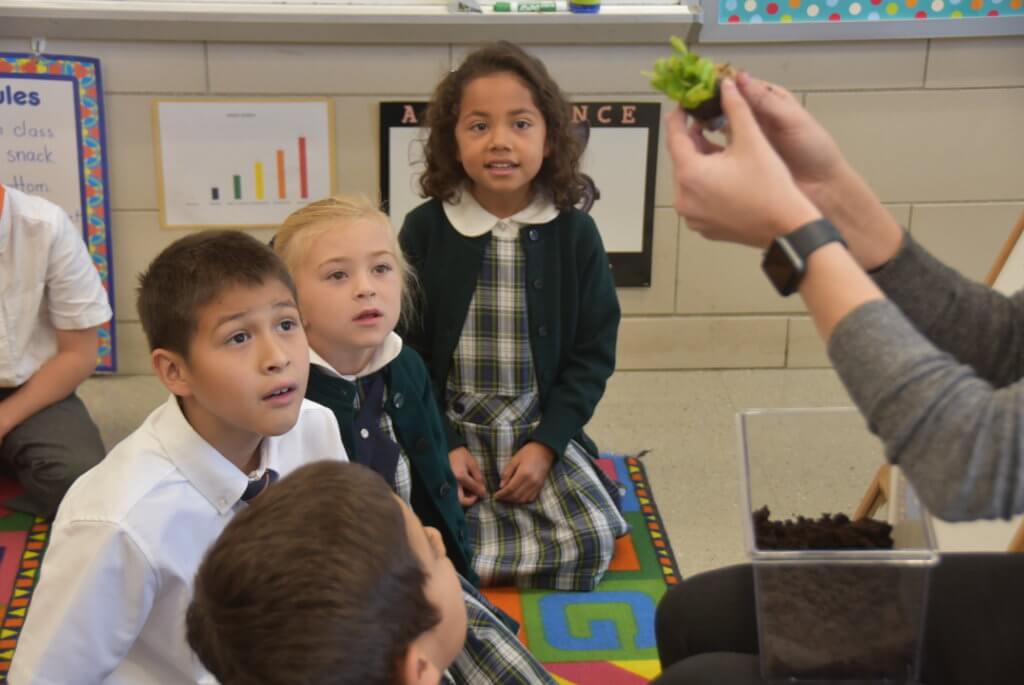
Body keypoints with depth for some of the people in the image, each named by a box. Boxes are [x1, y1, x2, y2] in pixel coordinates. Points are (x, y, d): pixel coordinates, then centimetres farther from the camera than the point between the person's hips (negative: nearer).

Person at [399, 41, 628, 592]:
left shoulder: (574, 233, -3)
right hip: (452, 432, -1)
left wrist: (546, 444, -9)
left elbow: (593, 353, 1)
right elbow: (406, 350, 0)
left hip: (541, 433, 1)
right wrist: (443, 446, -8)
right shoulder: (425, 229, -5)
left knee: (592, 541, -18)